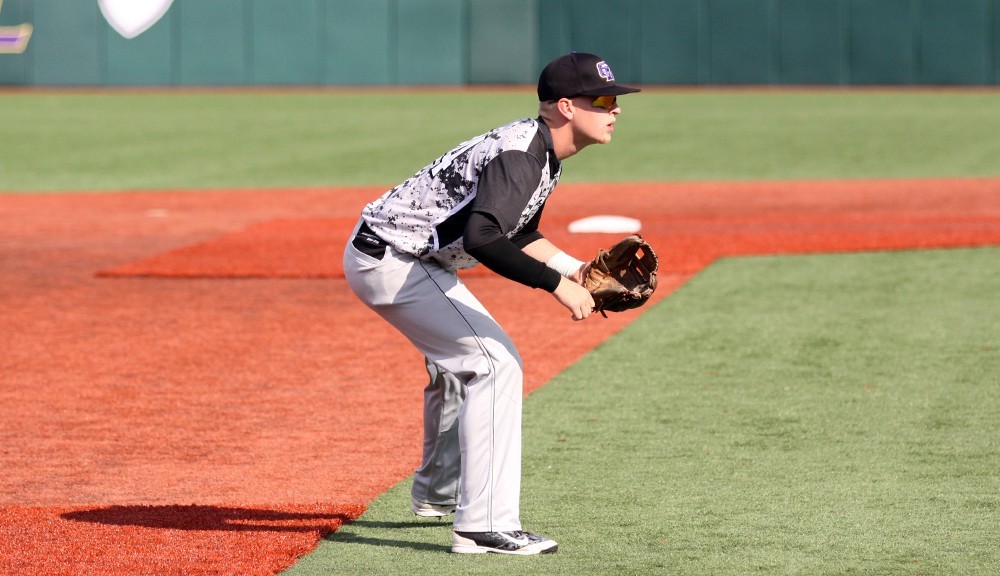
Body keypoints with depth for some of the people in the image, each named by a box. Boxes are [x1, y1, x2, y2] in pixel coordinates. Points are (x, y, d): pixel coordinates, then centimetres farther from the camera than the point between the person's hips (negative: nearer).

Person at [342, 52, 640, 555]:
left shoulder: (542, 150, 7)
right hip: (390, 261, -11)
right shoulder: (521, 154, -25)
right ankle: (485, 526, -21)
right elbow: (482, 239, -40)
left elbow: (516, 231, 22)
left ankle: (438, 492, 49)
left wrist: (576, 270, 10)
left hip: (415, 259, 11)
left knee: (460, 359, 29)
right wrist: (556, 284, -38)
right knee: (494, 363, -17)